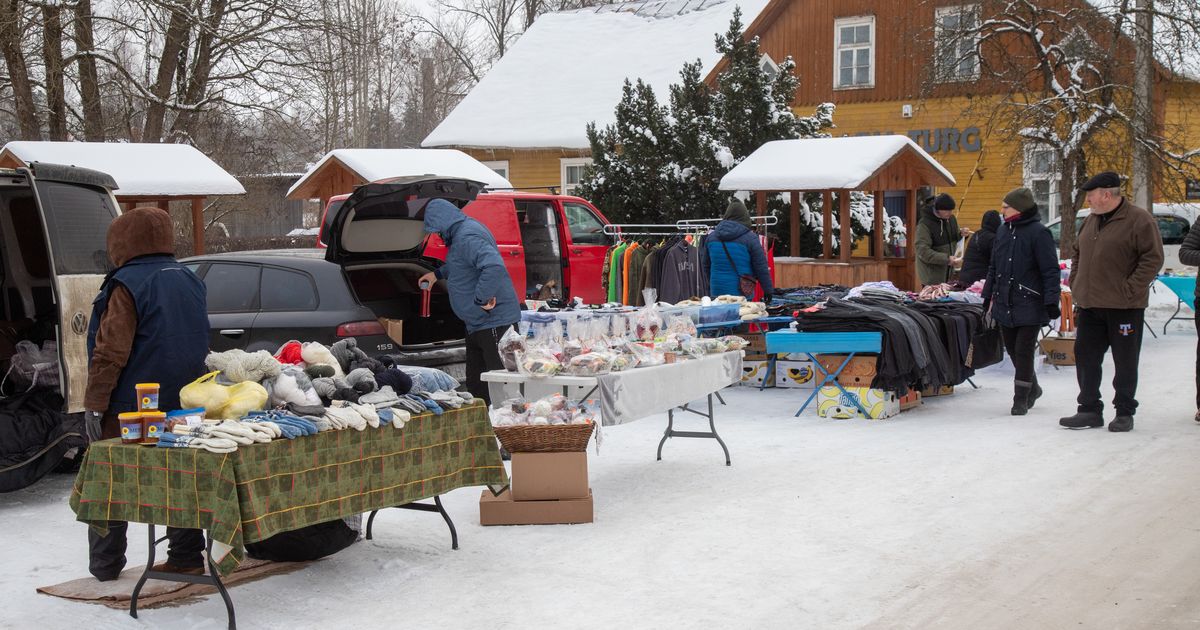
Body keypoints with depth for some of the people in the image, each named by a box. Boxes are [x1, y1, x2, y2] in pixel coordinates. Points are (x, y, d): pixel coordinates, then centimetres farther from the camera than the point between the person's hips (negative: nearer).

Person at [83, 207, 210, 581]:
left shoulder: (127, 285, -13)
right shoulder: (189, 281, 10)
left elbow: (111, 351, -17)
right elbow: (199, 344, 17)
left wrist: (94, 402, -14)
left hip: (129, 408, -6)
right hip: (182, 406, 6)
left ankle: (105, 564, 8)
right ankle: (186, 556, 12)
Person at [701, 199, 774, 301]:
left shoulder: (711, 236, 7)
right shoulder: (750, 238, -8)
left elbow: (705, 264, 18)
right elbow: (761, 267, -5)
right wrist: (768, 290, 4)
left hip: (716, 291, 4)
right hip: (742, 293, -4)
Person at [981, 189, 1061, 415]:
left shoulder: (1038, 233, -10)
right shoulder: (1003, 231, 12)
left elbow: (1050, 270, -11)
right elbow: (993, 266, 21)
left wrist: (1051, 301, -16)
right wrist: (989, 295, 20)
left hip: (1029, 305, -7)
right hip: (1004, 304, 7)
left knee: (1023, 352, -3)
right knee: (1013, 350, 13)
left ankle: (1021, 399, 5)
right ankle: (1032, 388, 33)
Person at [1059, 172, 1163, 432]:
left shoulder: (1139, 220, -11)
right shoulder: (1091, 221, 12)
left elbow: (1152, 258, -14)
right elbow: (1078, 254, 24)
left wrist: (1130, 289, -18)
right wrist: (1075, 282, 11)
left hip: (1124, 307, -7)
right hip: (1089, 305, 7)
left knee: (1125, 361, 4)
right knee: (1086, 357, 8)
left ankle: (1125, 412, 15)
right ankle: (1090, 410, 16)